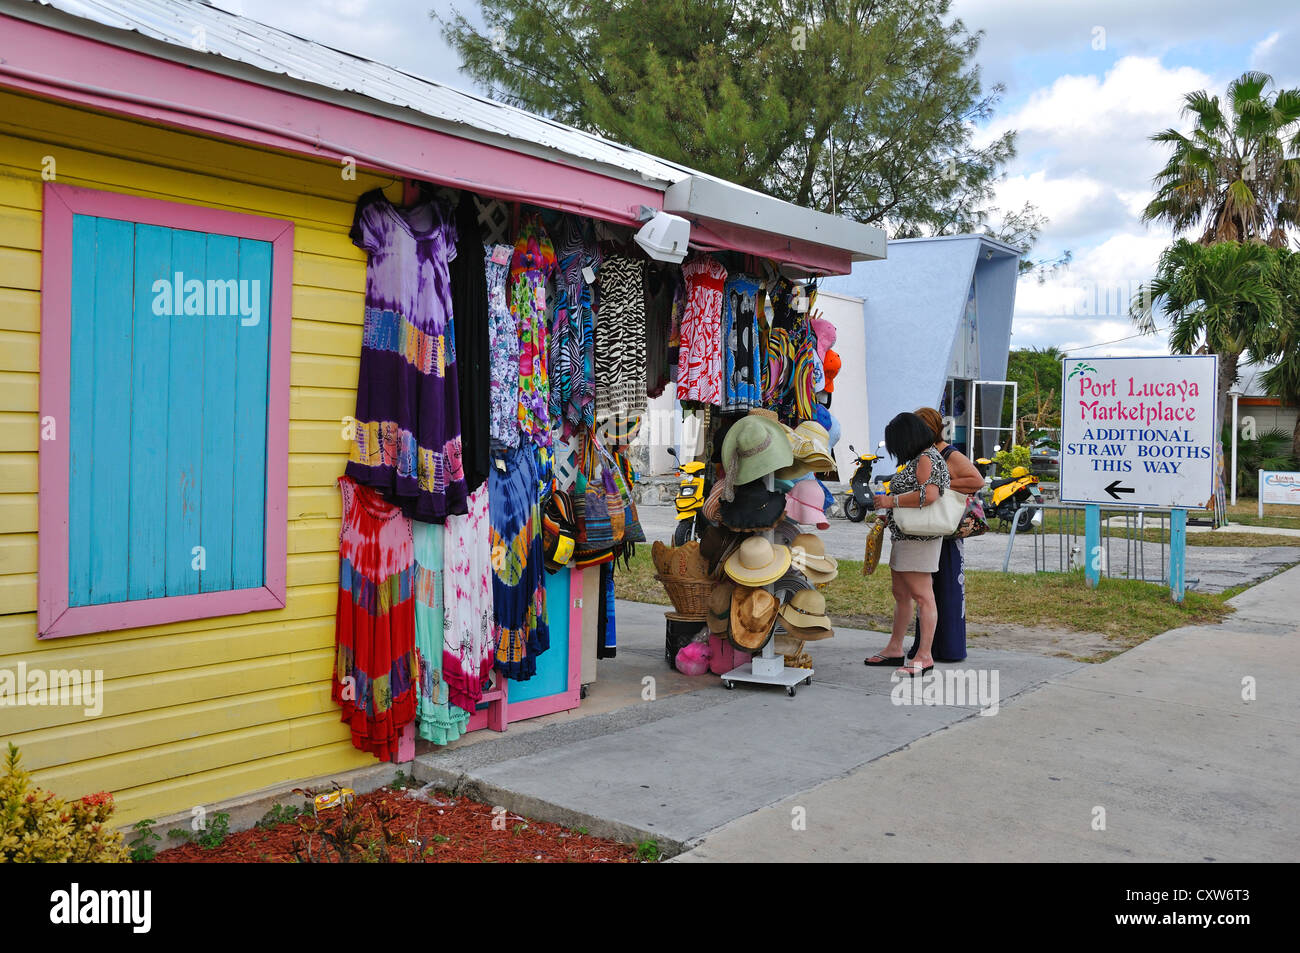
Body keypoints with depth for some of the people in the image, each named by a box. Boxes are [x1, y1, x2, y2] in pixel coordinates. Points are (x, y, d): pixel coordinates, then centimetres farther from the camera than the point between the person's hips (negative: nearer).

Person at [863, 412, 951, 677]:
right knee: (901, 594, 15)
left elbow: (929, 494, -26)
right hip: (904, 537, 11)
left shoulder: (927, 458, -13)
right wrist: (887, 504, 15)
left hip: (918, 540, -11)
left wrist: (892, 501, -18)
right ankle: (895, 649, 24)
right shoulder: (918, 459, 18)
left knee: (922, 596, -8)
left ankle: (924, 656, -6)